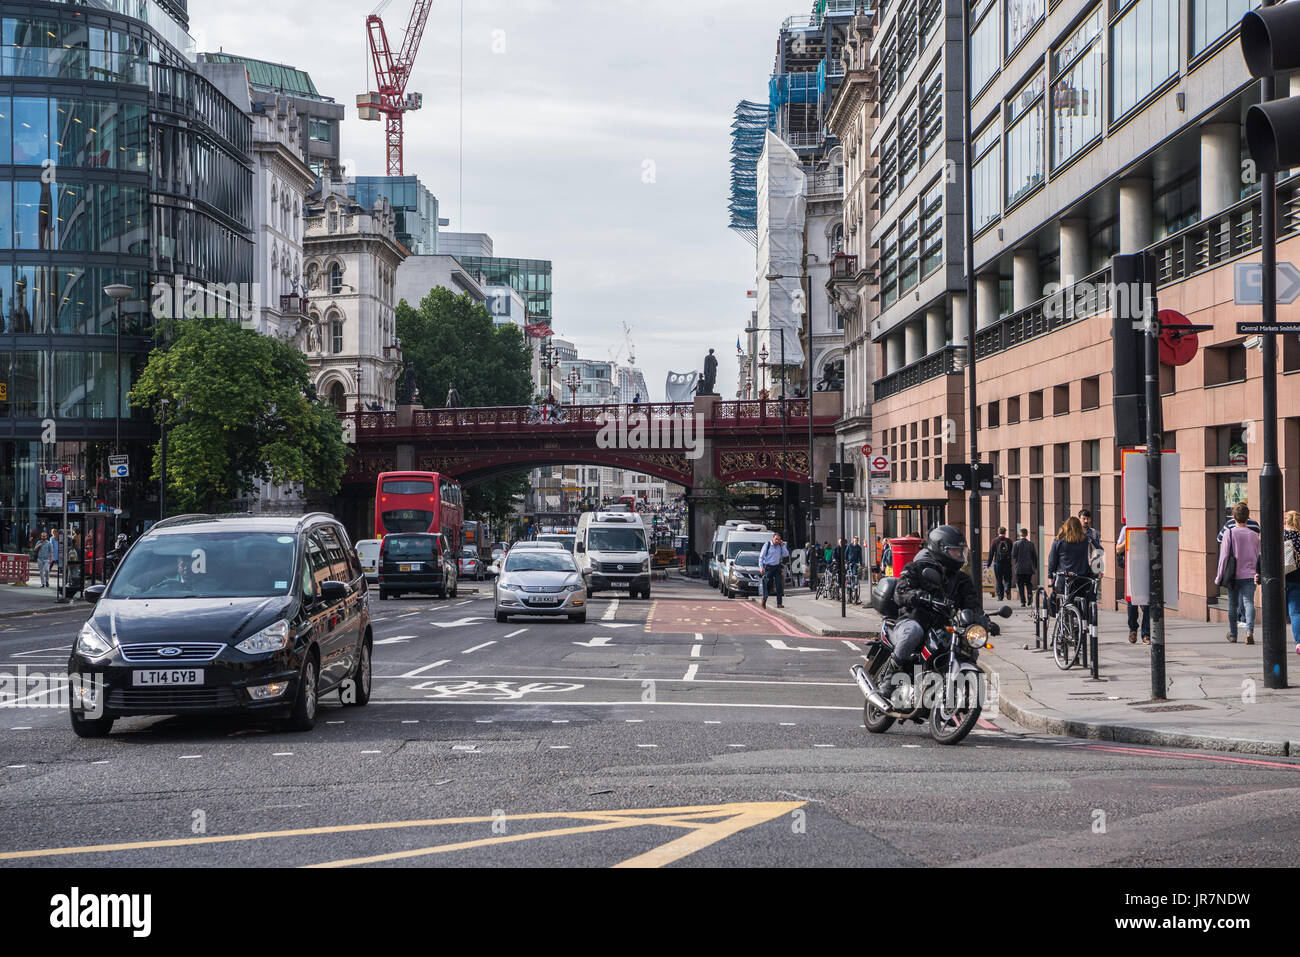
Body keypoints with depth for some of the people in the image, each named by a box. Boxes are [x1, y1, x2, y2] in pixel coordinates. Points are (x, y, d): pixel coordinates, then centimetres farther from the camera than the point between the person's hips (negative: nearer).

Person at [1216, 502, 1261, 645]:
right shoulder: (1254, 535, 5)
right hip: (1250, 575, 1)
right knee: (1249, 602, -6)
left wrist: (1219, 576, 1)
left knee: (1233, 605, 12)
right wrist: (1257, 574, 28)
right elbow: (1258, 557, 15)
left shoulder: (1229, 533, -5)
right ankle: (1250, 630, -29)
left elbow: (1224, 556, -6)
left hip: (1233, 575, -1)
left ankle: (1232, 635, 22)